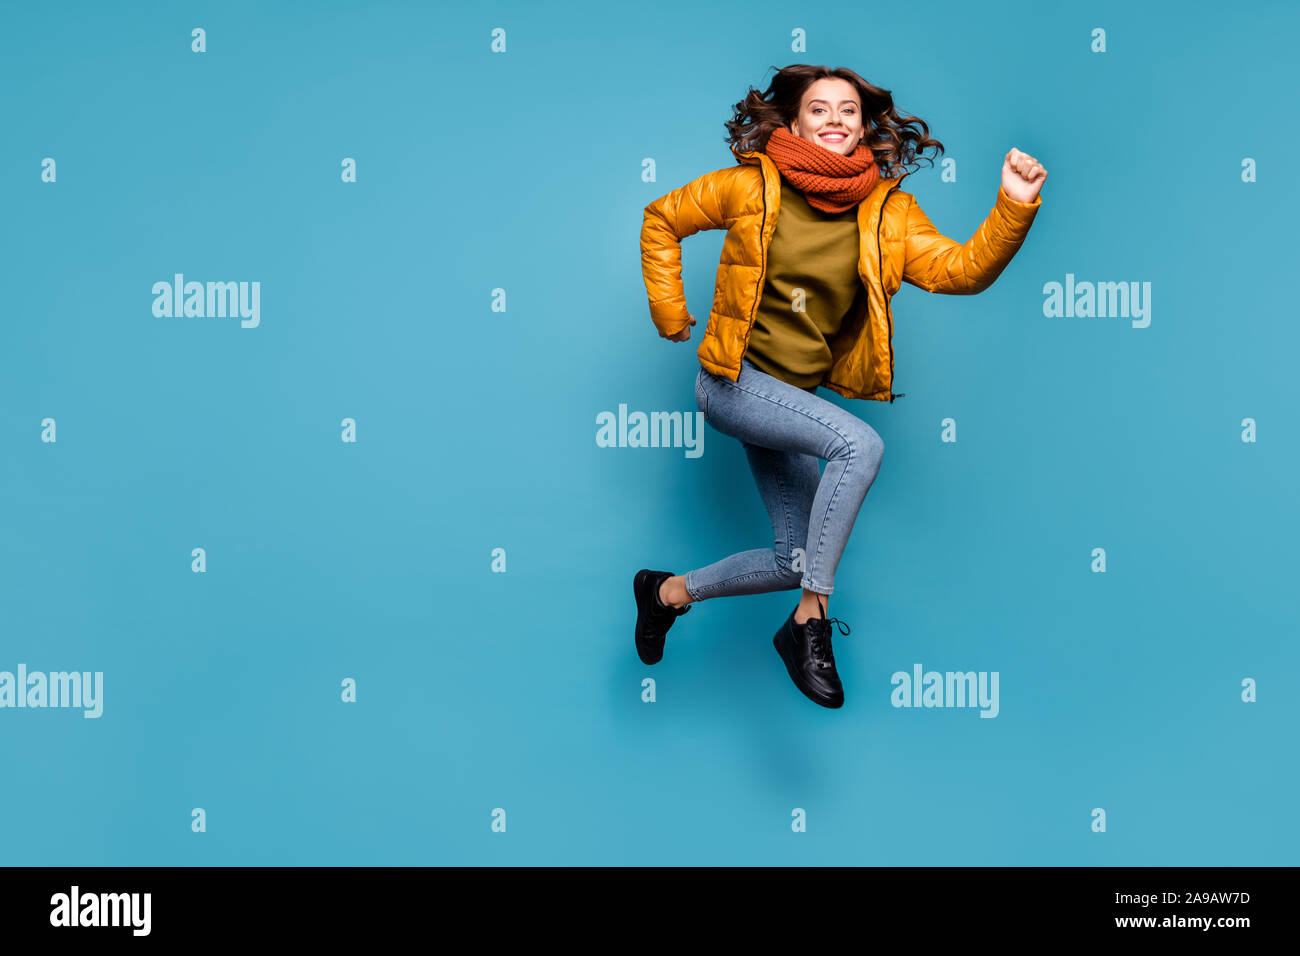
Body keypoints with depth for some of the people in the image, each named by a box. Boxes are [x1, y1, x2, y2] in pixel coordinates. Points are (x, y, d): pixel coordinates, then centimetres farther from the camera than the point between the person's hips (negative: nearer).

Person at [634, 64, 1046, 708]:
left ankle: (670, 591, 29)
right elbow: (662, 220, 7)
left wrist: (1014, 208, -27)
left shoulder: (888, 212, -1)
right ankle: (810, 621, -20)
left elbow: (963, 269, -12)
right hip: (733, 381, -5)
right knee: (860, 444, -29)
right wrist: (669, 313, 3)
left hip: (797, 396, 5)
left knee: (798, 560, 7)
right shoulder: (752, 186, -6)